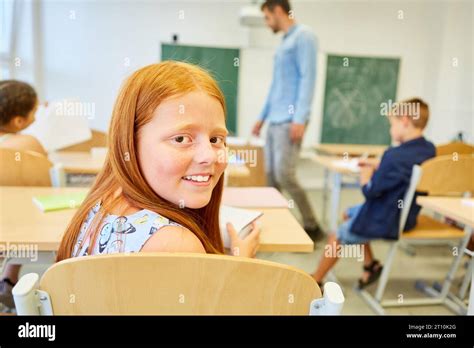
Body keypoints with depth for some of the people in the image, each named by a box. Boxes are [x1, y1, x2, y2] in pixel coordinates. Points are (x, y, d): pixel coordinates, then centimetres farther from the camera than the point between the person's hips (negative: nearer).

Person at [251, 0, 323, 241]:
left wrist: (300, 118, -20)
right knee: (271, 175, 8)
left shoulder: (303, 36, -3)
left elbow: (308, 78, -13)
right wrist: (262, 117, 24)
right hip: (275, 121, 9)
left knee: (284, 175, -11)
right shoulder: (284, 42, 22)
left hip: (290, 121, -9)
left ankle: (312, 227, 2)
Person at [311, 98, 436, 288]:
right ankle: (370, 264, 27)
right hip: (407, 215, 9)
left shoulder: (394, 155, -29)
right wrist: (378, 166, 4)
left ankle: (315, 282, 27)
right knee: (349, 214, 26)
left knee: (336, 237, 8)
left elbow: (371, 191, -21)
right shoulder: (430, 150, -4)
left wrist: (366, 175, -3)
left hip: (385, 221, -9)